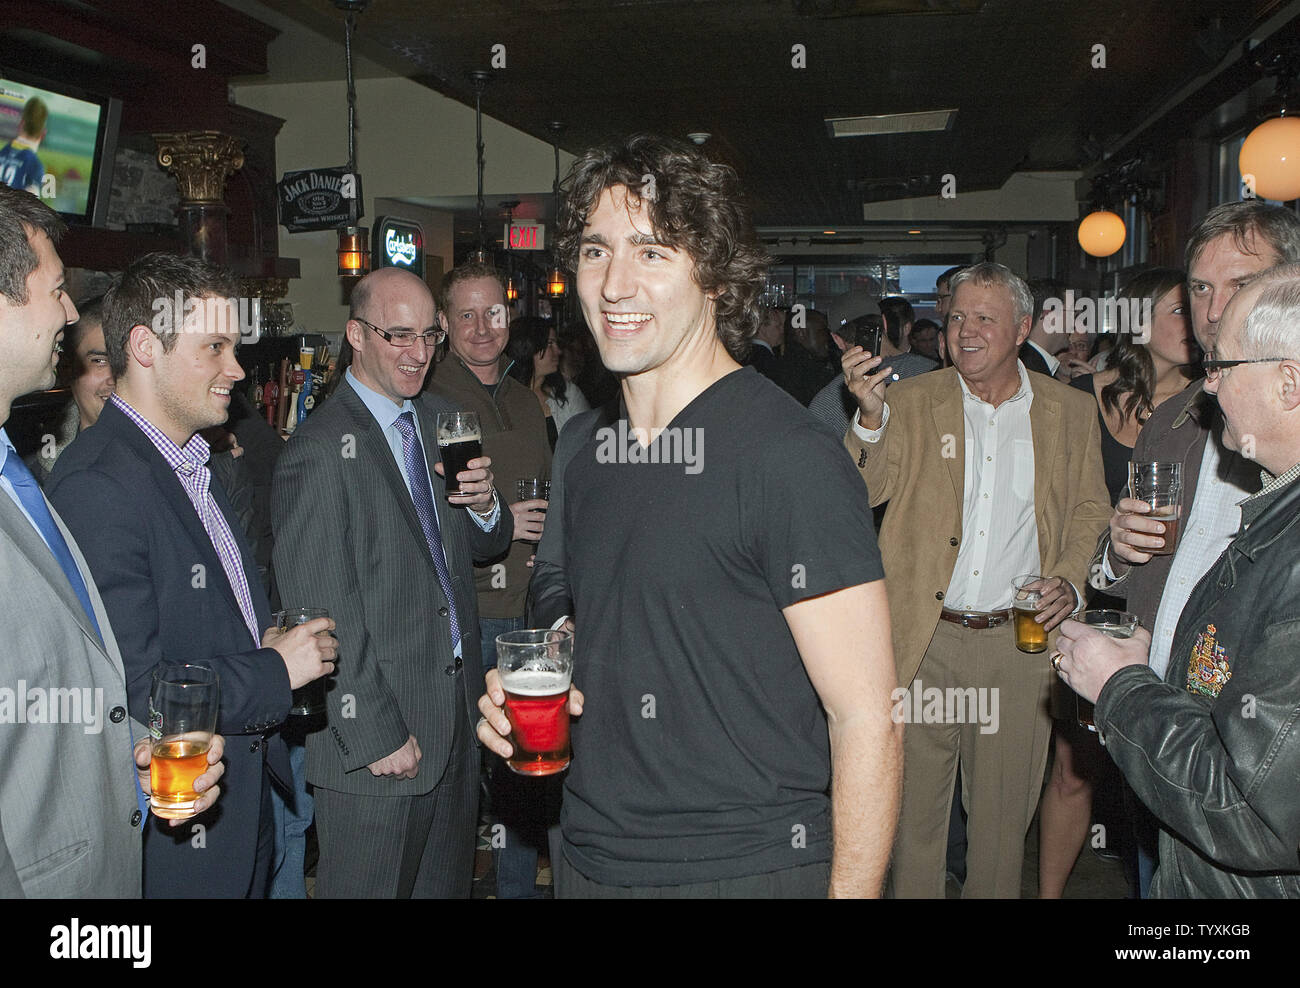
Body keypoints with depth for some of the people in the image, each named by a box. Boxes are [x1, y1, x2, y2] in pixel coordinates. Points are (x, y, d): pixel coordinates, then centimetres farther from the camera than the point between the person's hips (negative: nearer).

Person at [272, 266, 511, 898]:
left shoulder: (439, 419, 10)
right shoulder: (318, 451, -15)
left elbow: (483, 546, 15)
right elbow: (324, 613, -16)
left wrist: (484, 504, -7)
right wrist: (376, 734, -17)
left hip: (458, 711, 7)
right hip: (376, 736, -7)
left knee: (449, 882, 20)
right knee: (371, 888, 8)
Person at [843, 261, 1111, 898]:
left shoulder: (1070, 411, 6)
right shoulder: (911, 401, 2)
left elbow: (1089, 509, 11)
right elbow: (867, 491, -7)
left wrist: (1069, 582, -6)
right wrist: (870, 415, -24)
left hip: (1020, 637, 1)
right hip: (924, 636, 0)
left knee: (1004, 808, 14)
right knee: (912, 800, 9)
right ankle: (912, 894, 28)